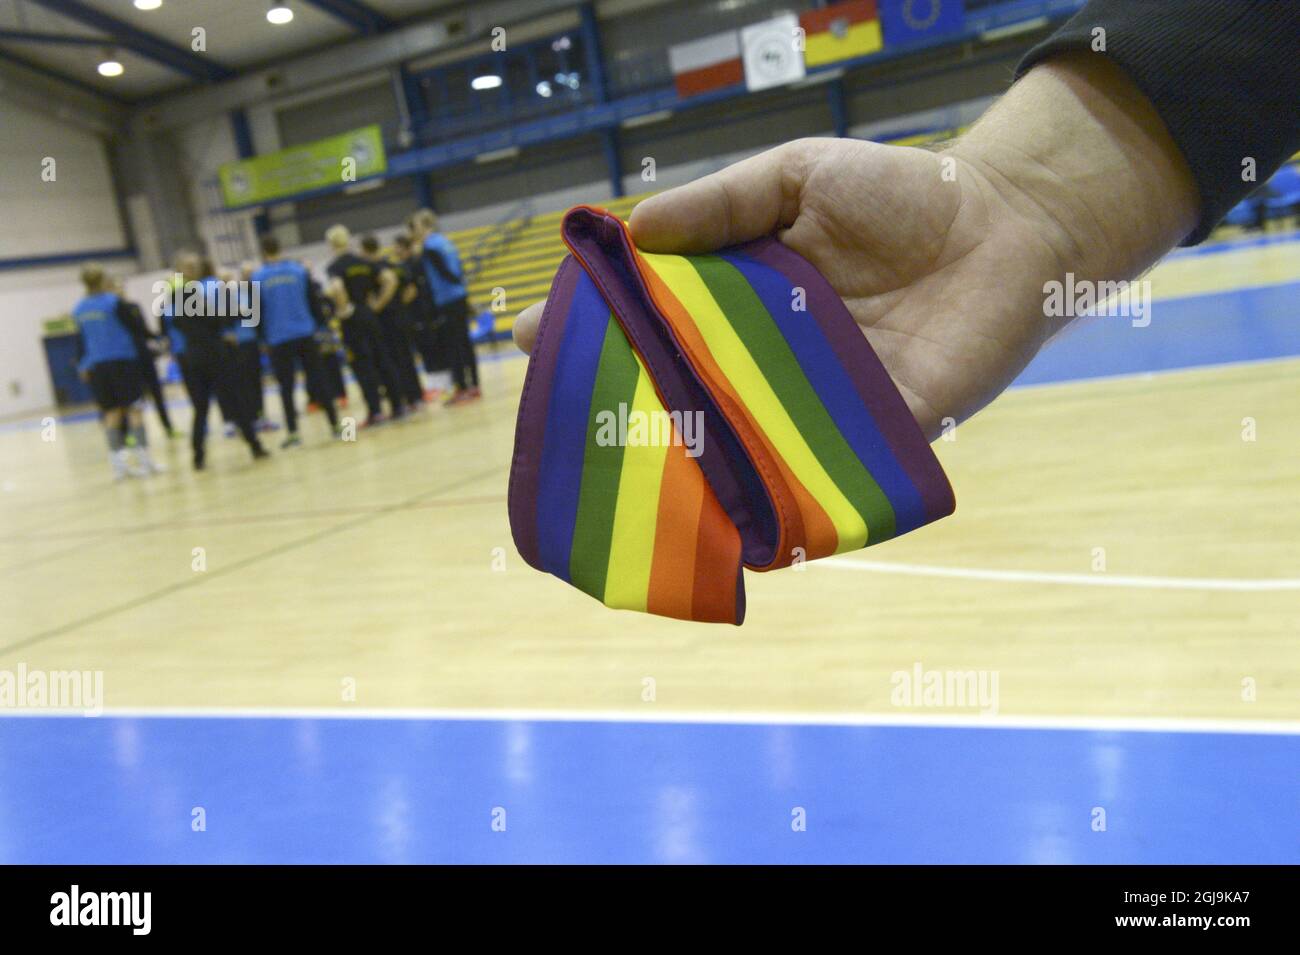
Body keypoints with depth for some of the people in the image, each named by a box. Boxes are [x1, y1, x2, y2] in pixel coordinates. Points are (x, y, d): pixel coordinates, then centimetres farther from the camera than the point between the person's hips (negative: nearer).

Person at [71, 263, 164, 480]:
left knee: (111, 412, 7)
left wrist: (82, 365, 19)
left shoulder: (79, 310, 6)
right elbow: (137, 327, -4)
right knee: (133, 408, -1)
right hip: (123, 361, -4)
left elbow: (81, 340, 11)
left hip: (97, 366, 4)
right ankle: (144, 459, -1)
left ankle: (117, 462, 6)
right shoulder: (114, 302, -9)